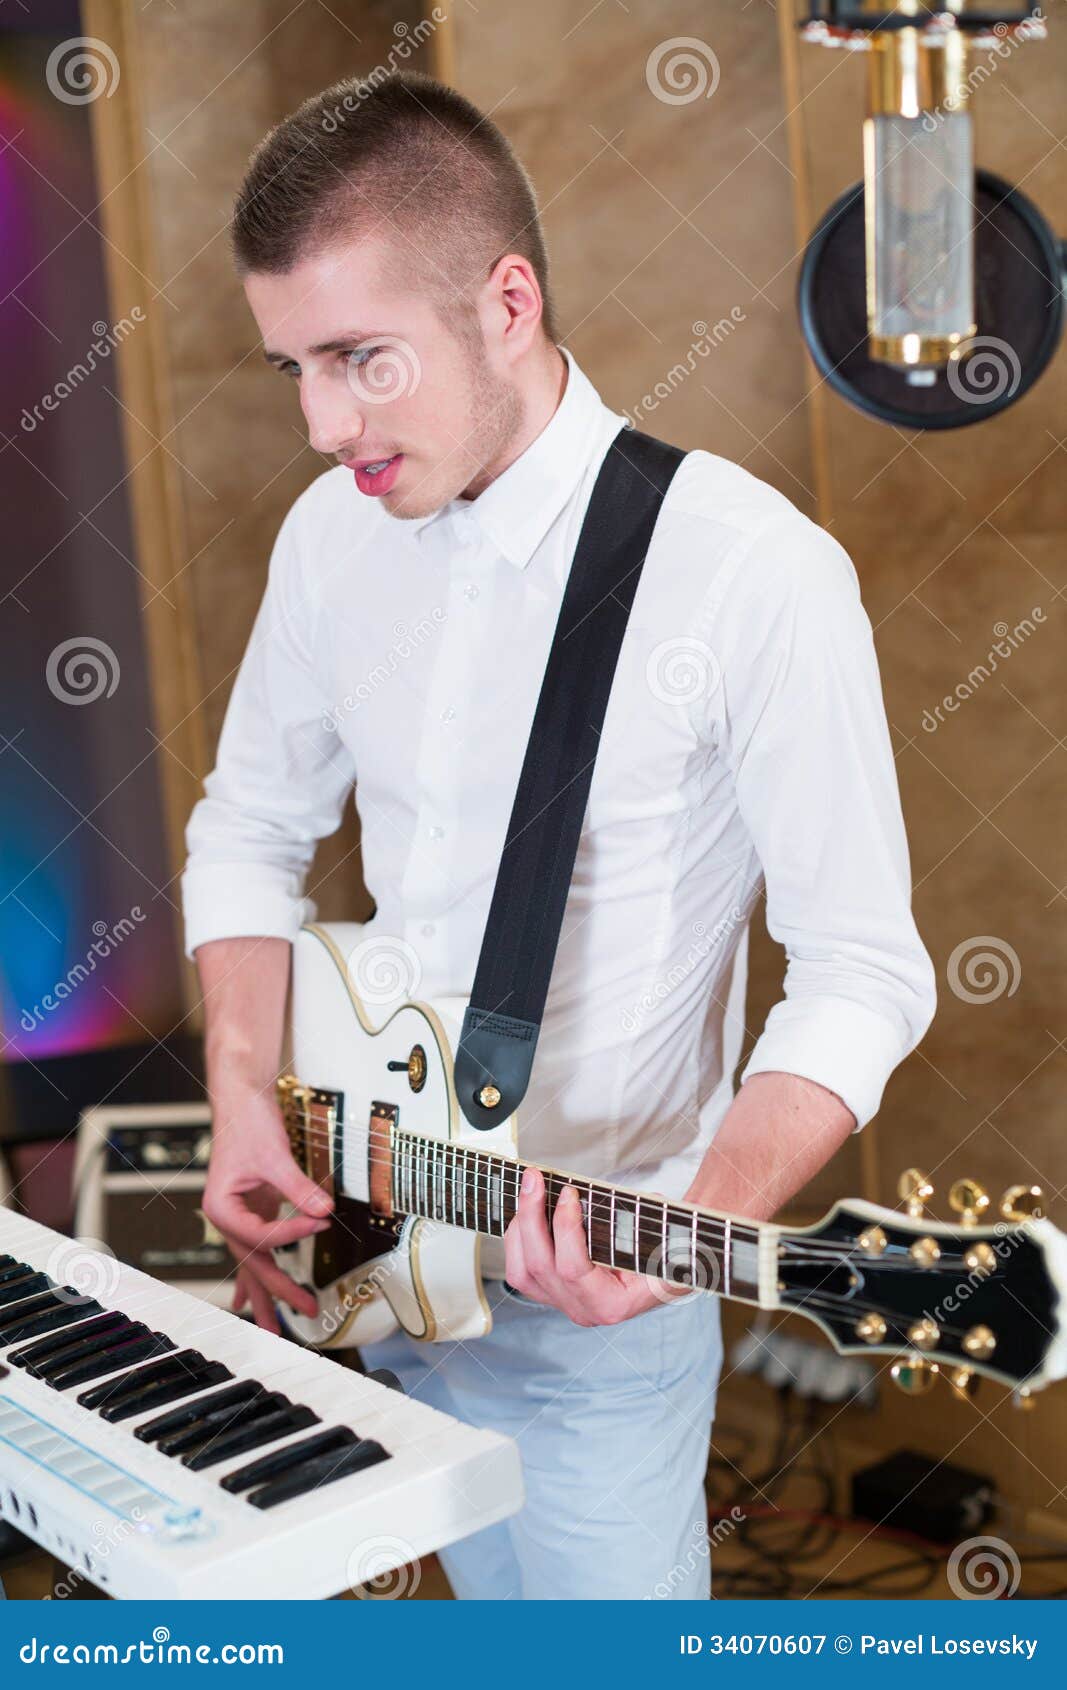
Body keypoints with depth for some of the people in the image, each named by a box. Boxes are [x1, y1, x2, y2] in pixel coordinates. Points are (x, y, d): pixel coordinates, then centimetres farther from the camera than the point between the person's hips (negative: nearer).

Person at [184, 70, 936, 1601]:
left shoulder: (754, 574, -20)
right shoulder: (331, 535, -2)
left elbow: (861, 968, -16)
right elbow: (251, 829, 10)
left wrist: (703, 1221, -31)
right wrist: (247, 1100, -4)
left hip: (595, 1304, -5)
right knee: (497, 1611, 24)